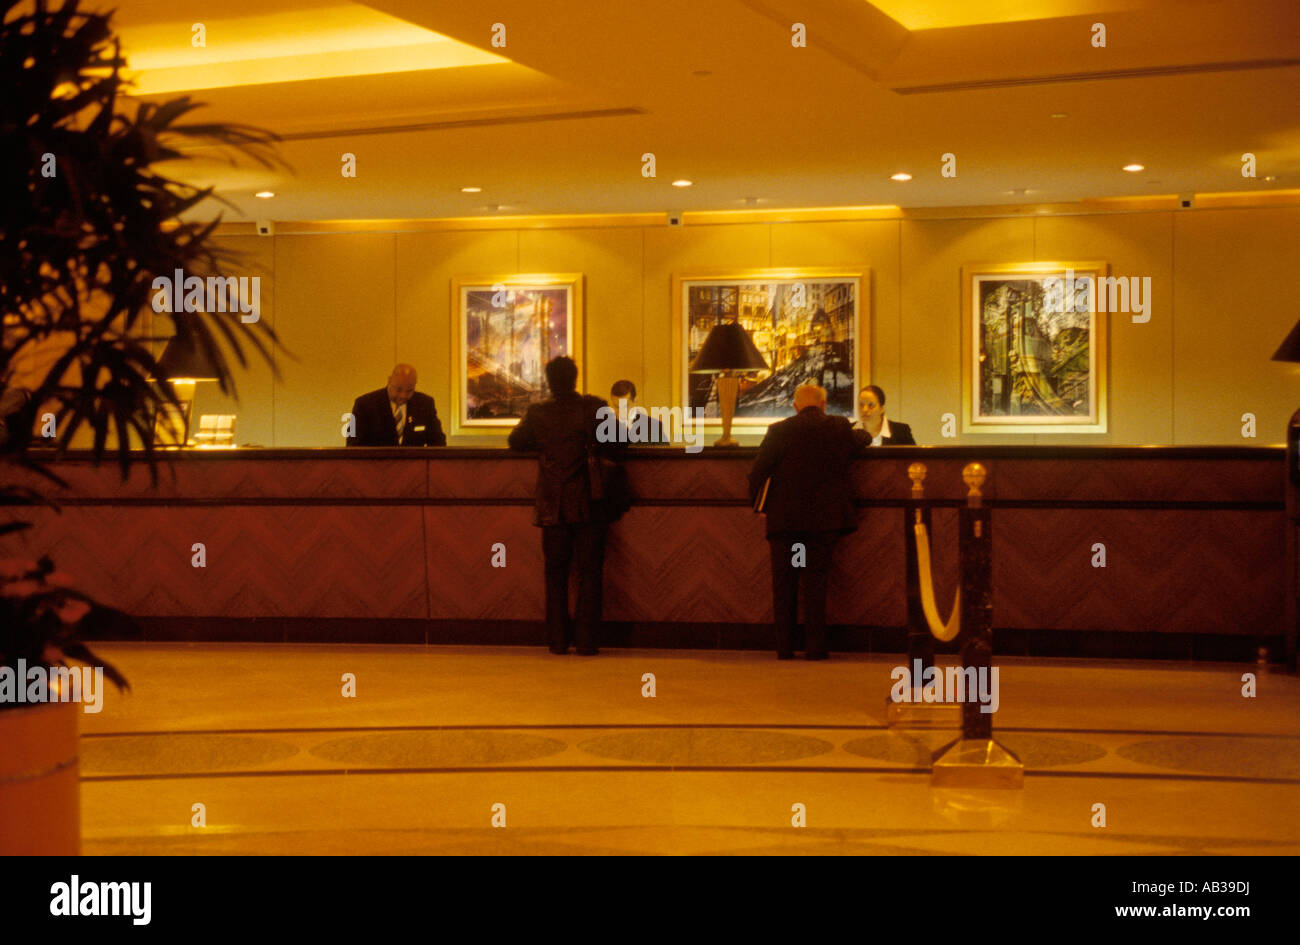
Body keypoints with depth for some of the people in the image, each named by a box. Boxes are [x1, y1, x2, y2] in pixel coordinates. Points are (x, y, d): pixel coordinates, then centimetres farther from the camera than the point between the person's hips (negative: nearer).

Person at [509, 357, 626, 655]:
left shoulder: (537, 412, 1)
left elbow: (516, 441, 13)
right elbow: (617, 443, -7)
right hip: (588, 506, -2)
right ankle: (586, 640, 0)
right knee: (589, 572, 4)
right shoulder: (593, 407, -5)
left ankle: (558, 640, 8)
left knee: (556, 574, 10)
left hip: (552, 507, 2)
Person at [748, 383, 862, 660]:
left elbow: (758, 472, -4)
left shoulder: (779, 431, -4)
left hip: (784, 520, -1)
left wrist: (757, 503, 10)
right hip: (824, 520, 1)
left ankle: (784, 647, 8)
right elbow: (856, 448, 17)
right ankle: (815, 647, 3)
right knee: (816, 584, 5)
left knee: (783, 586, 7)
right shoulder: (840, 427, -1)